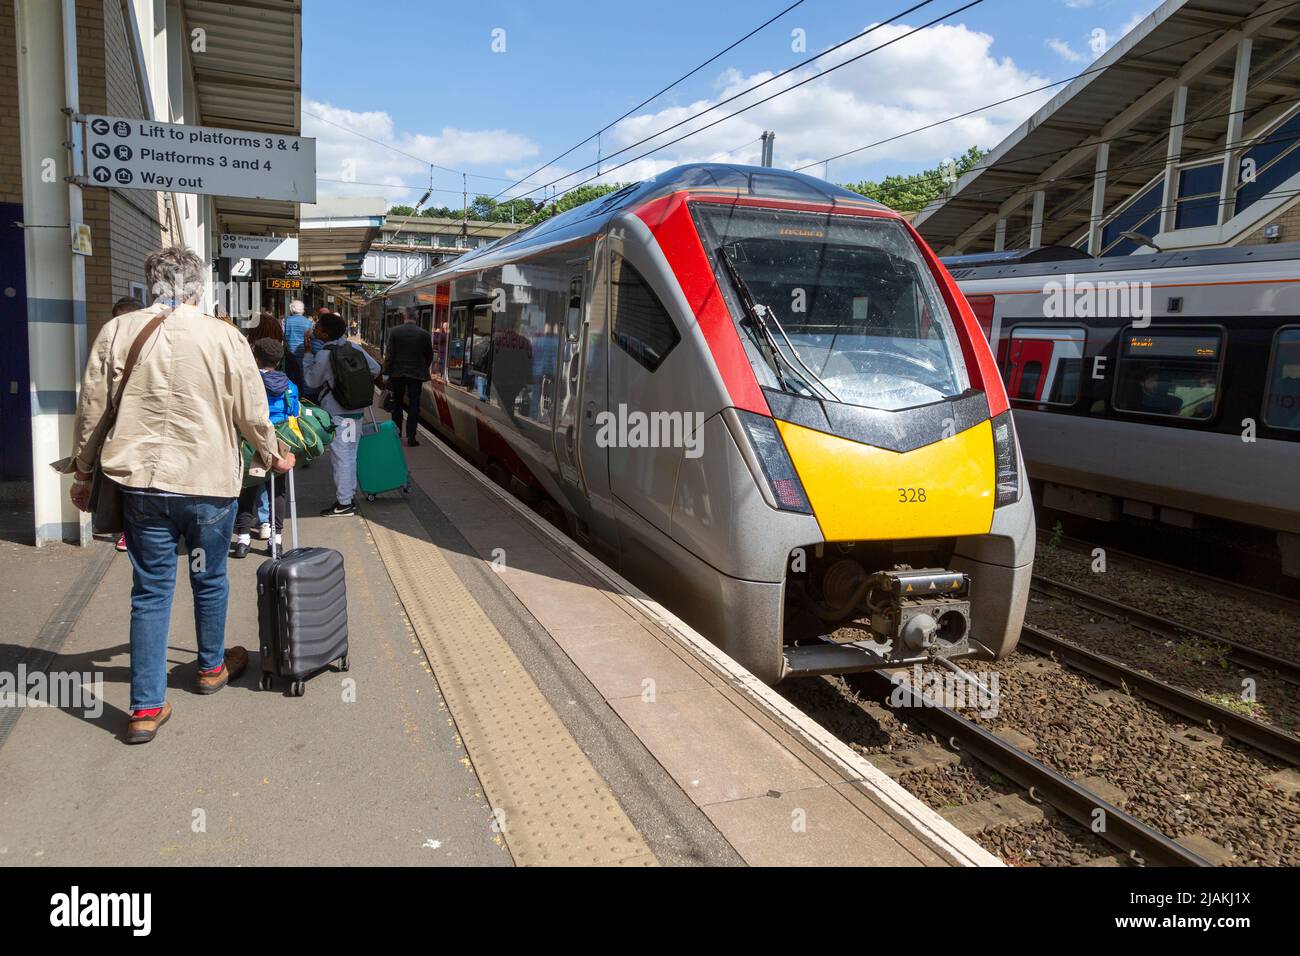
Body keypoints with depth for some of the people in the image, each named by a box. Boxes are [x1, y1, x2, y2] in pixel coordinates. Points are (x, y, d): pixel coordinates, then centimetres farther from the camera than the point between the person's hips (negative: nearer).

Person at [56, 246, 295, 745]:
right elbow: (251, 412, -3)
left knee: (150, 591, 10)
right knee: (209, 580, 18)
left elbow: (92, 410, 4)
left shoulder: (116, 332, -2)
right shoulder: (224, 336, -9)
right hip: (209, 483, -2)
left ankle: (146, 707, 11)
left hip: (140, 483, 2)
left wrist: (83, 471, 17)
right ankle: (211, 667, 39)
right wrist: (273, 455, 15)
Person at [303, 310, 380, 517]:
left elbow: (312, 381, -3)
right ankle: (349, 496, 23)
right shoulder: (354, 348, 3)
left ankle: (344, 503, 2)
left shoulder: (324, 354, -14)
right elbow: (375, 369, 8)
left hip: (336, 413, -7)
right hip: (356, 410, 7)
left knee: (340, 457, -2)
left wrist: (308, 353, 0)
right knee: (350, 455, 15)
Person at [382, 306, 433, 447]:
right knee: (414, 405, 3)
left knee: (397, 403, 14)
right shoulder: (424, 334, -4)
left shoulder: (394, 331, -6)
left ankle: (396, 433, 21)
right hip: (416, 374, 0)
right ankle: (411, 436, -2)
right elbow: (429, 356, 5)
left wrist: (386, 372, -1)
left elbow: (389, 354, -7)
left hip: (397, 373, 1)